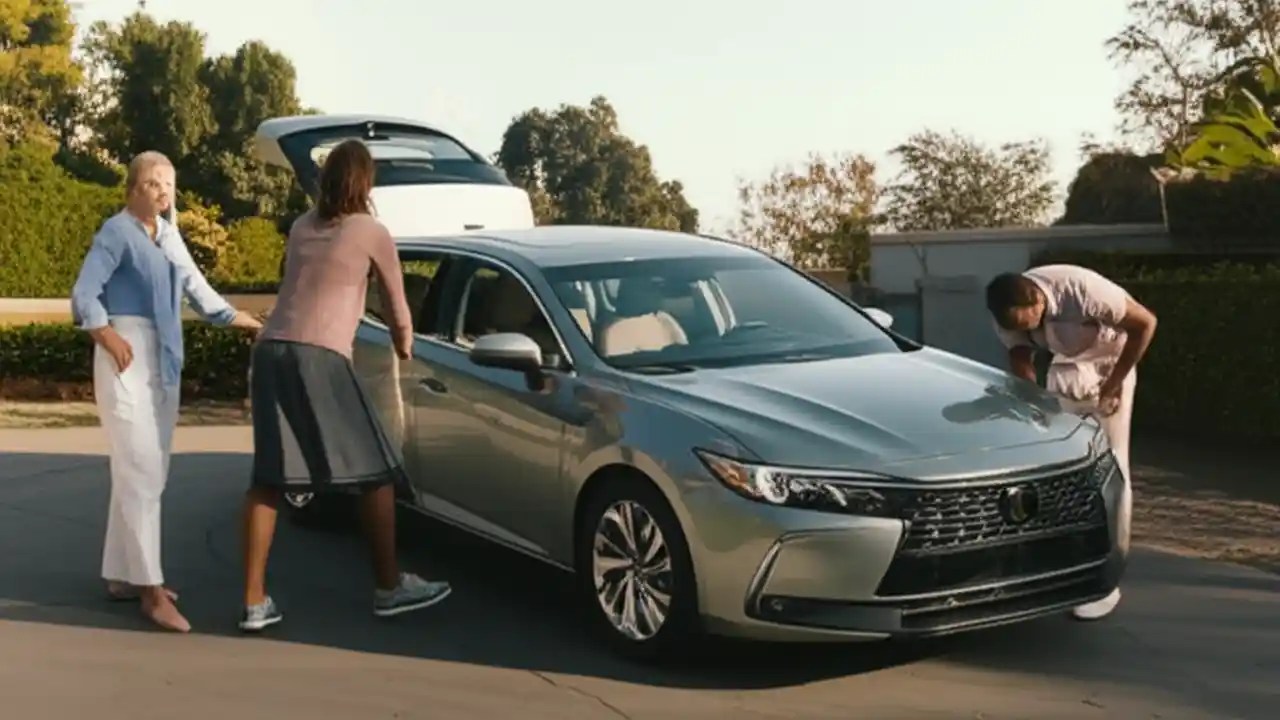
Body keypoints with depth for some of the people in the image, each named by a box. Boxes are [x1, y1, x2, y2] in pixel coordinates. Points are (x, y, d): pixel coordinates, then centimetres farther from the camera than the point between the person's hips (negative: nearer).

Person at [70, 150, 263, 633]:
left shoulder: (169, 235, 15)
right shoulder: (117, 231, -8)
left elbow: (195, 285, 26)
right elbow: (84, 294, -15)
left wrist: (232, 317, 30)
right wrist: (107, 334, -25)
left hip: (164, 360, 8)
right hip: (128, 357, -8)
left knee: (148, 473, 10)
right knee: (141, 471, -11)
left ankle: (123, 575, 19)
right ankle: (149, 587, -10)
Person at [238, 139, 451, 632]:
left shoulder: (301, 227, 20)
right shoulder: (371, 232, 4)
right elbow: (396, 305, 15)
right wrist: (404, 347, 34)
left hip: (270, 351, 6)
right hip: (319, 357, -6)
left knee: (269, 476, 6)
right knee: (375, 470, 6)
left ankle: (254, 601, 4)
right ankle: (389, 587, 13)